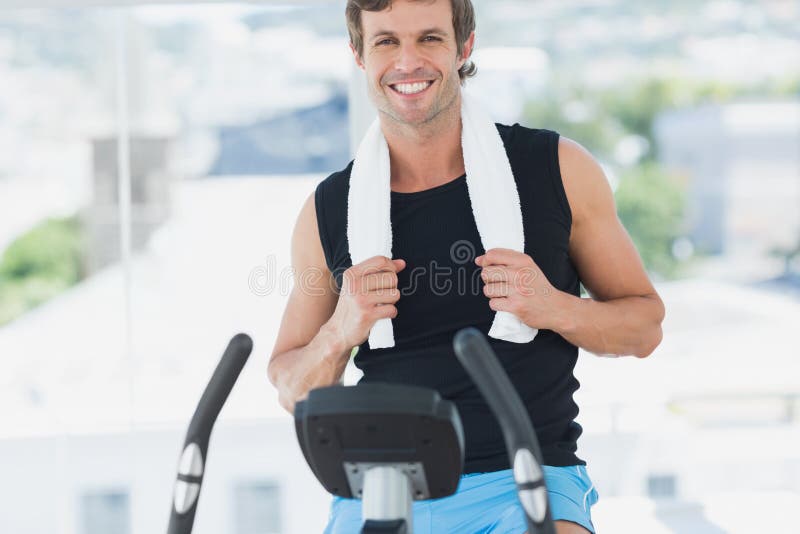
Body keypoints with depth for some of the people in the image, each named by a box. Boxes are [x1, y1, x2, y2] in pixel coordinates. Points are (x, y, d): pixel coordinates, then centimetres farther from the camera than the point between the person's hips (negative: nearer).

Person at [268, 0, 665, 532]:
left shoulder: (557, 168, 1)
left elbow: (644, 326, 7)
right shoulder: (329, 208, 4)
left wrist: (554, 308, -13)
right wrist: (340, 333, -11)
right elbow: (293, 392, 11)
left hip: (526, 476, 0)